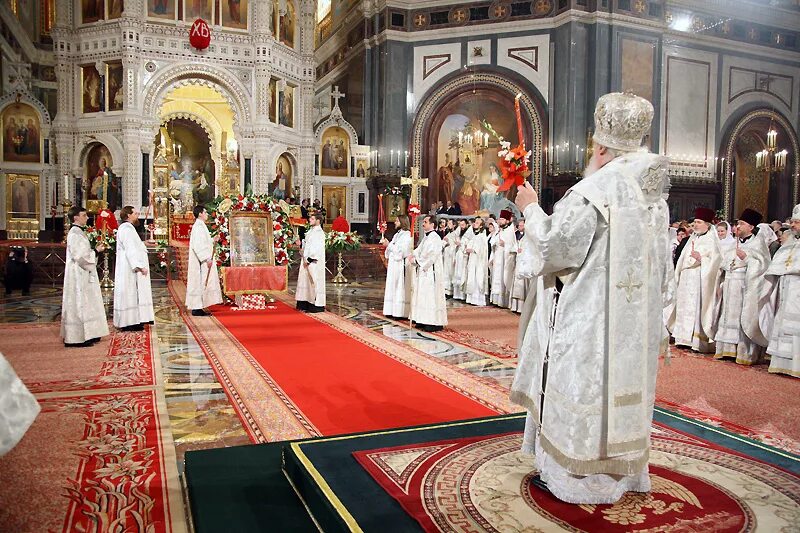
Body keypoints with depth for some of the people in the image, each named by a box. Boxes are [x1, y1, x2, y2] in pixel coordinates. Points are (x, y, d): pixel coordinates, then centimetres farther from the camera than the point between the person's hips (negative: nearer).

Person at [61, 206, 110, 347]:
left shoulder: (80, 232, 14)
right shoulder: (74, 234, -16)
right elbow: (79, 256, -23)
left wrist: (95, 249, 6)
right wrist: (96, 251, -14)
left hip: (83, 275, 10)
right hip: (78, 276, -10)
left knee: (86, 305, 13)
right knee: (79, 305, -6)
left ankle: (87, 335, 20)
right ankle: (77, 338, -1)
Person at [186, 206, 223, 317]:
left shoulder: (200, 226, 16)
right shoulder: (198, 226, -15)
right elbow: (197, 245, -22)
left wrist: (212, 240, 14)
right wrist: (206, 259, -23)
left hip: (203, 261, 10)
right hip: (201, 262, -10)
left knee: (201, 283, 10)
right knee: (200, 283, -7)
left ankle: (197, 307, 14)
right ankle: (197, 308, -3)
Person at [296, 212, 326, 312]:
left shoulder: (319, 233, -13)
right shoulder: (310, 231, 14)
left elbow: (318, 249, -19)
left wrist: (309, 259, -17)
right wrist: (304, 257, 7)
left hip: (314, 262, -9)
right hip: (307, 260, 9)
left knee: (314, 282, -6)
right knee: (305, 281, 10)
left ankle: (316, 305, -1)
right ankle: (306, 304, 17)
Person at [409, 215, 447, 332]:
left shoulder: (435, 238, -12)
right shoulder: (425, 238, 16)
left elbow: (431, 256, -18)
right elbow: (419, 251, 17)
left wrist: (417, 260, -12)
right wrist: (413, 256, -3)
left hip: (430, 273, -9)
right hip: (422, 271, 9)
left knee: (431, 296, -7)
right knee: (421, 296, 11)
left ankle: (434, 323, -3)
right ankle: (423, 321, 17)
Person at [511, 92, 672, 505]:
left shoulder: (592, 191, -20)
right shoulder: (653, 193, 6)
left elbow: (554, 248, -16)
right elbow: (660, 263, 12)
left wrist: (531, 208, -4)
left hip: (590, 316, -8)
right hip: (636, 316, 8)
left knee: (584, 389, 5)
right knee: (623, 389, 18)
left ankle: (581, 475, 18)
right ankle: (622, 469, 33)